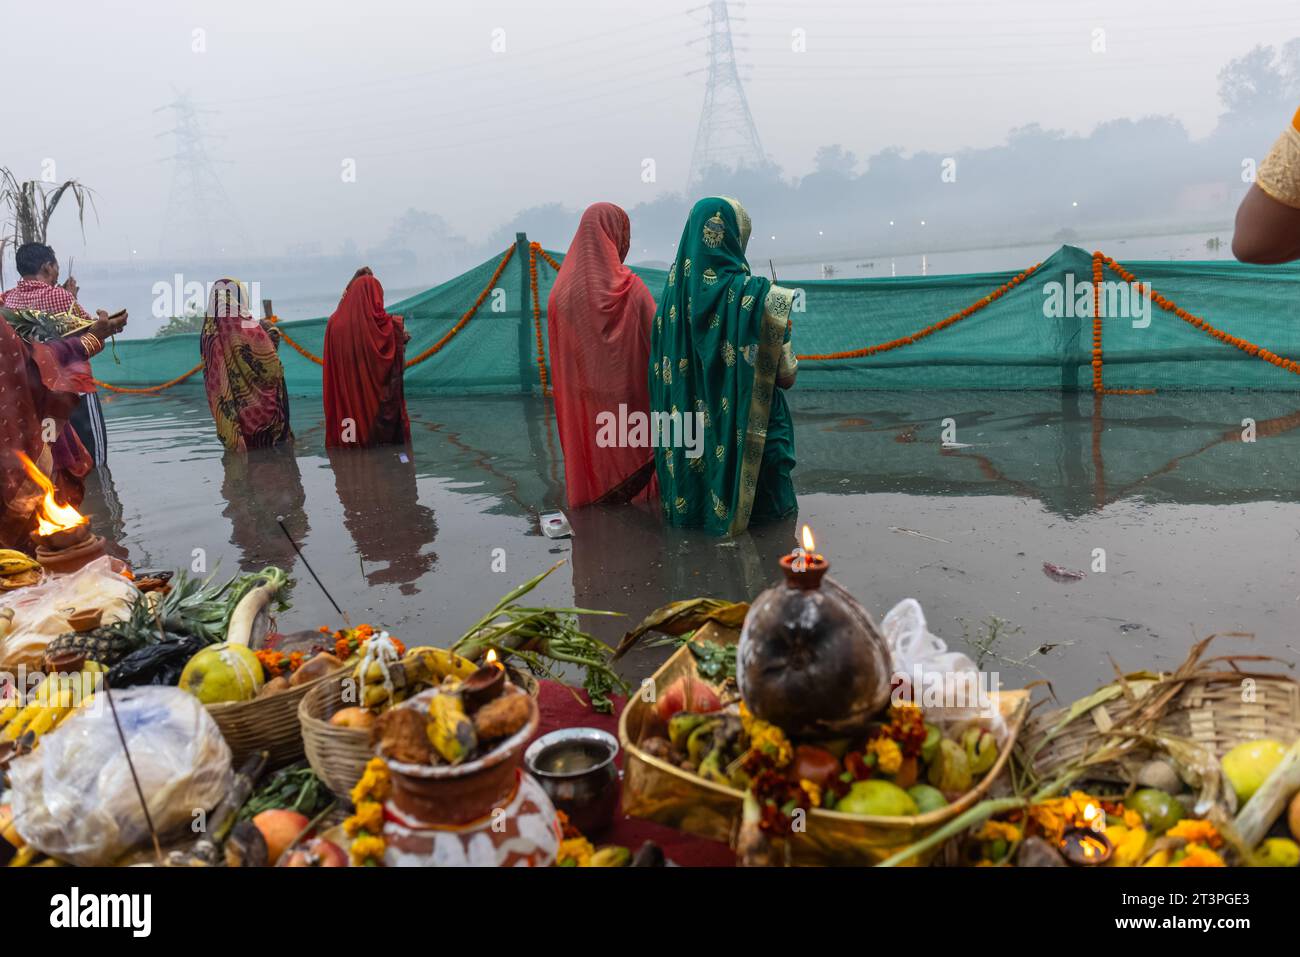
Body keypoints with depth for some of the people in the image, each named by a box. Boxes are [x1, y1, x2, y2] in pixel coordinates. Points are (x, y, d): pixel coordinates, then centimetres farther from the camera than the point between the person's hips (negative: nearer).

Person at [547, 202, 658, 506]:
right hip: (629, 401, -3)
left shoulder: (562, 291, -2)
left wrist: (569, 396, 13)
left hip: (582, 410, 3)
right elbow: (658, 343, -10)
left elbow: (558, 355, 3)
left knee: (591, 467, 14)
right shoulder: (631, 289, -12)